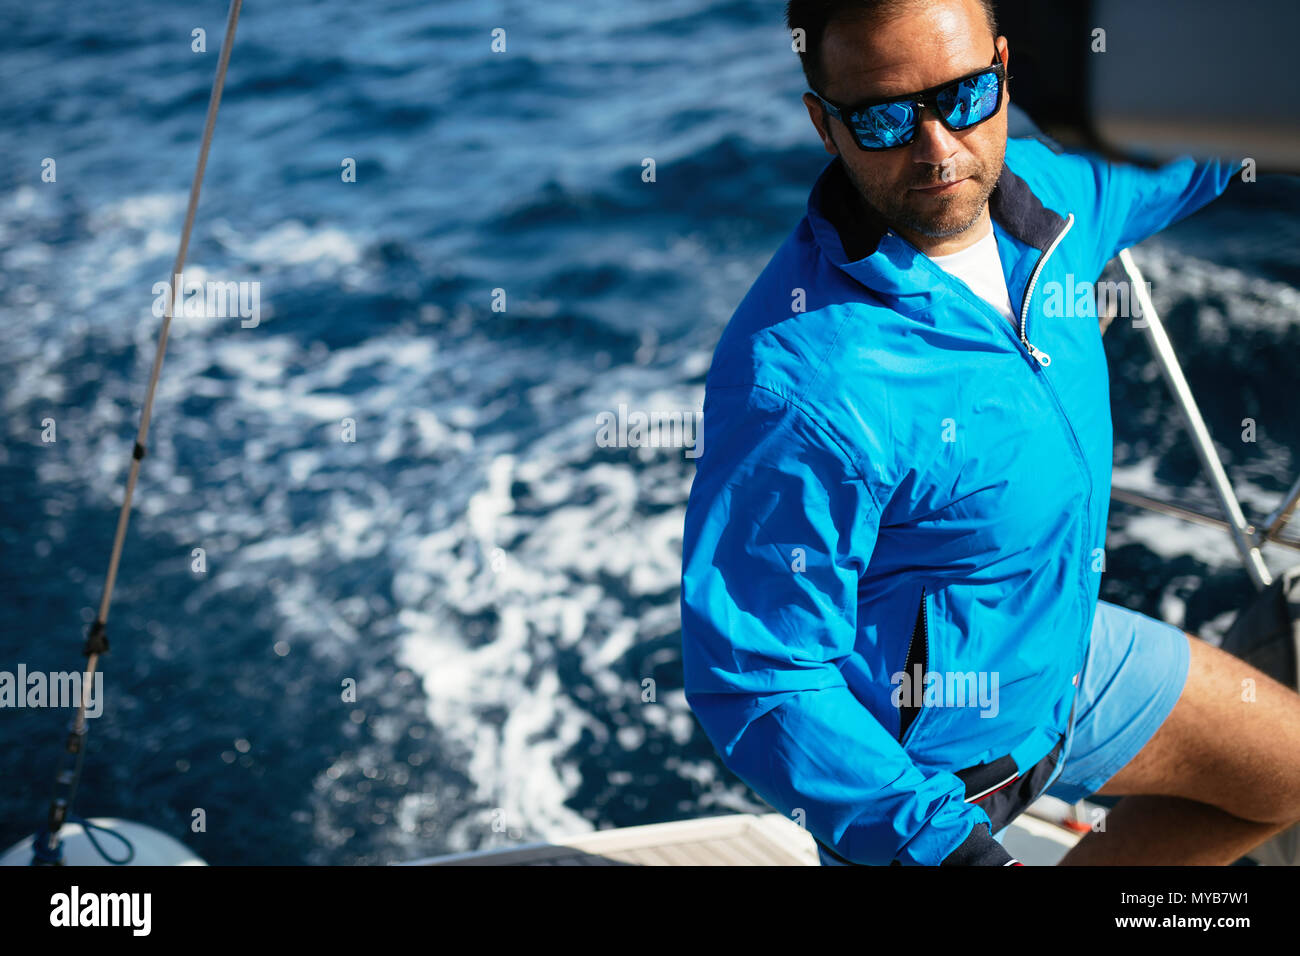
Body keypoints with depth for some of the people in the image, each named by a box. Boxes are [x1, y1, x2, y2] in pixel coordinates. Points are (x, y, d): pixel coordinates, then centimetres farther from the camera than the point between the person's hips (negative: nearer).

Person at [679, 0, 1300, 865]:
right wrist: (944, 842, -35)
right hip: (917, 765, -7)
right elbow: (758, 684, -32)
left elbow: (1166, 166, 12)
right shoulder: (797, 386, -38)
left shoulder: (1038, 186, -14)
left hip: (1059, 654, 8)